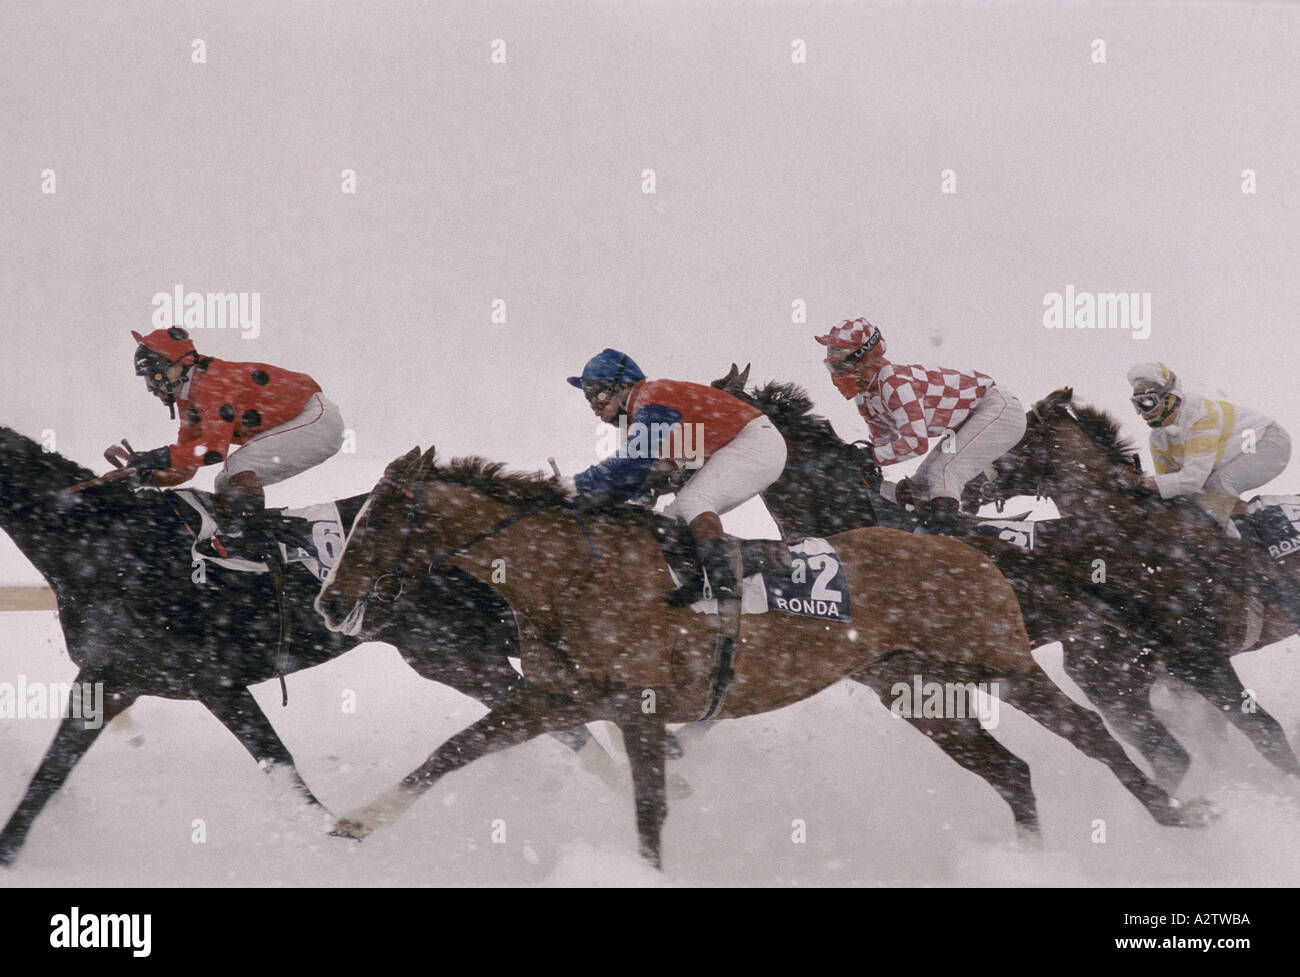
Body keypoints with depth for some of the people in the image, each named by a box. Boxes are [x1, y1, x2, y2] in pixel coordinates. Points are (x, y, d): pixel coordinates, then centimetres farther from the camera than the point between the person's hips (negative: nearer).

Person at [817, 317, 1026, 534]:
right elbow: (883, 439, 8)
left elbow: (917, 442, -31)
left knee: (944, 472, -26)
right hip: (971, 419, 10)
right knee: (922, 483, 6)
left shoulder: (894, 382, -29)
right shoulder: (864, 394, 0)